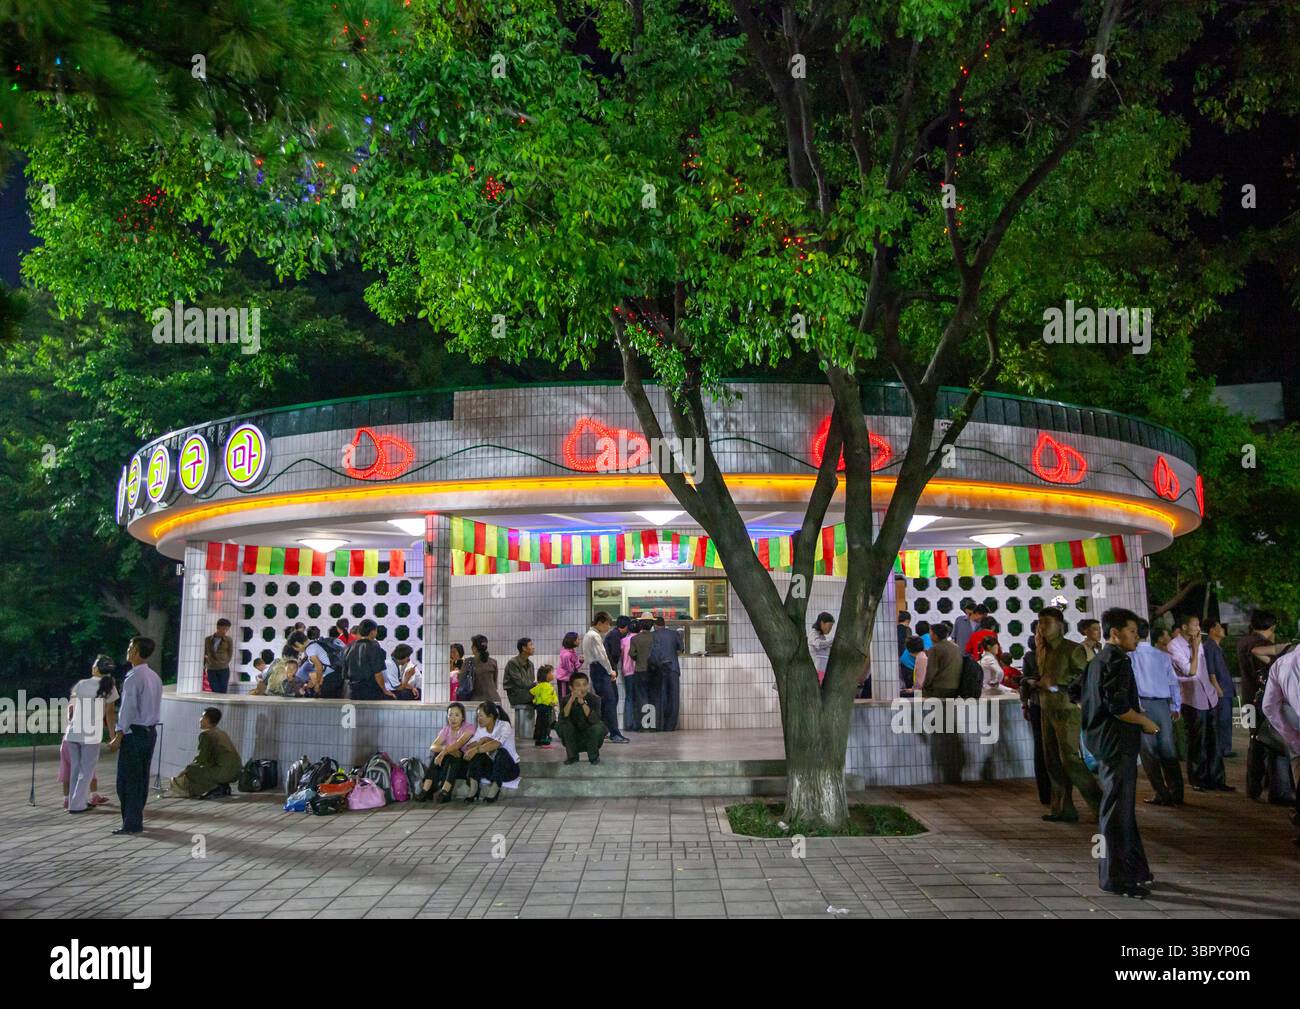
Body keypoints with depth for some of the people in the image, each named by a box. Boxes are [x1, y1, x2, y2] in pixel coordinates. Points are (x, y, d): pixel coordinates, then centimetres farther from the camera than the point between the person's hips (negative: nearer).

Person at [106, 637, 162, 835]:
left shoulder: (133, 678, -15)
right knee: (142, 778, 13)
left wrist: (118, 736, -14)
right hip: (151, 731, 8)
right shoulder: (155, 677, 11)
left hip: (134, 732, -8)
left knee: (128, 780, -2)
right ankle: (136, 820, 19)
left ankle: (131, 824, 0)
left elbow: (128, 709, -17)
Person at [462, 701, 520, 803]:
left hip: (509, 767, -5)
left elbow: (496, 745, -34)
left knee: (501, 752, -35)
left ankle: (494, 791, -29)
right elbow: (468, 747, -8)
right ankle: (473, 790, -25)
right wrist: (481, 742, -25)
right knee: (476, 754, -21)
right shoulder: (481, 728, 3)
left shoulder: (505, 726, -15)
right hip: (491, 767, 5)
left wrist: (476, 749, -40)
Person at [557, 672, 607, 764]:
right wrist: (571, 700, -36)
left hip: (591, 738, -1)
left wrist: (582, 702, -40)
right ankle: (572, 756, -2)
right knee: (560, 725, -25)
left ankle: (593, 756, -4)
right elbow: (562, 719, -27)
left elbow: (594, 720, -31)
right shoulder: (566, 700, -10)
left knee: (598, 726, -31)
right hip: (573, 739, 2)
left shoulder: (595, 699, -15)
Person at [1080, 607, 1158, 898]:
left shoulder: (1097, 661, 15)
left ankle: (1135, 869, 30)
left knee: (1123, 808, 18)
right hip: (1117, 743, -10)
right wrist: (1145, 722, -9)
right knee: (1118, 811, -4)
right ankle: (1116, 877, 3)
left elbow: (1082, 698, 21)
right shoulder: (1117, 661, -16)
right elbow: (1118, 706, -25)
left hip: (1103, 740, 10)